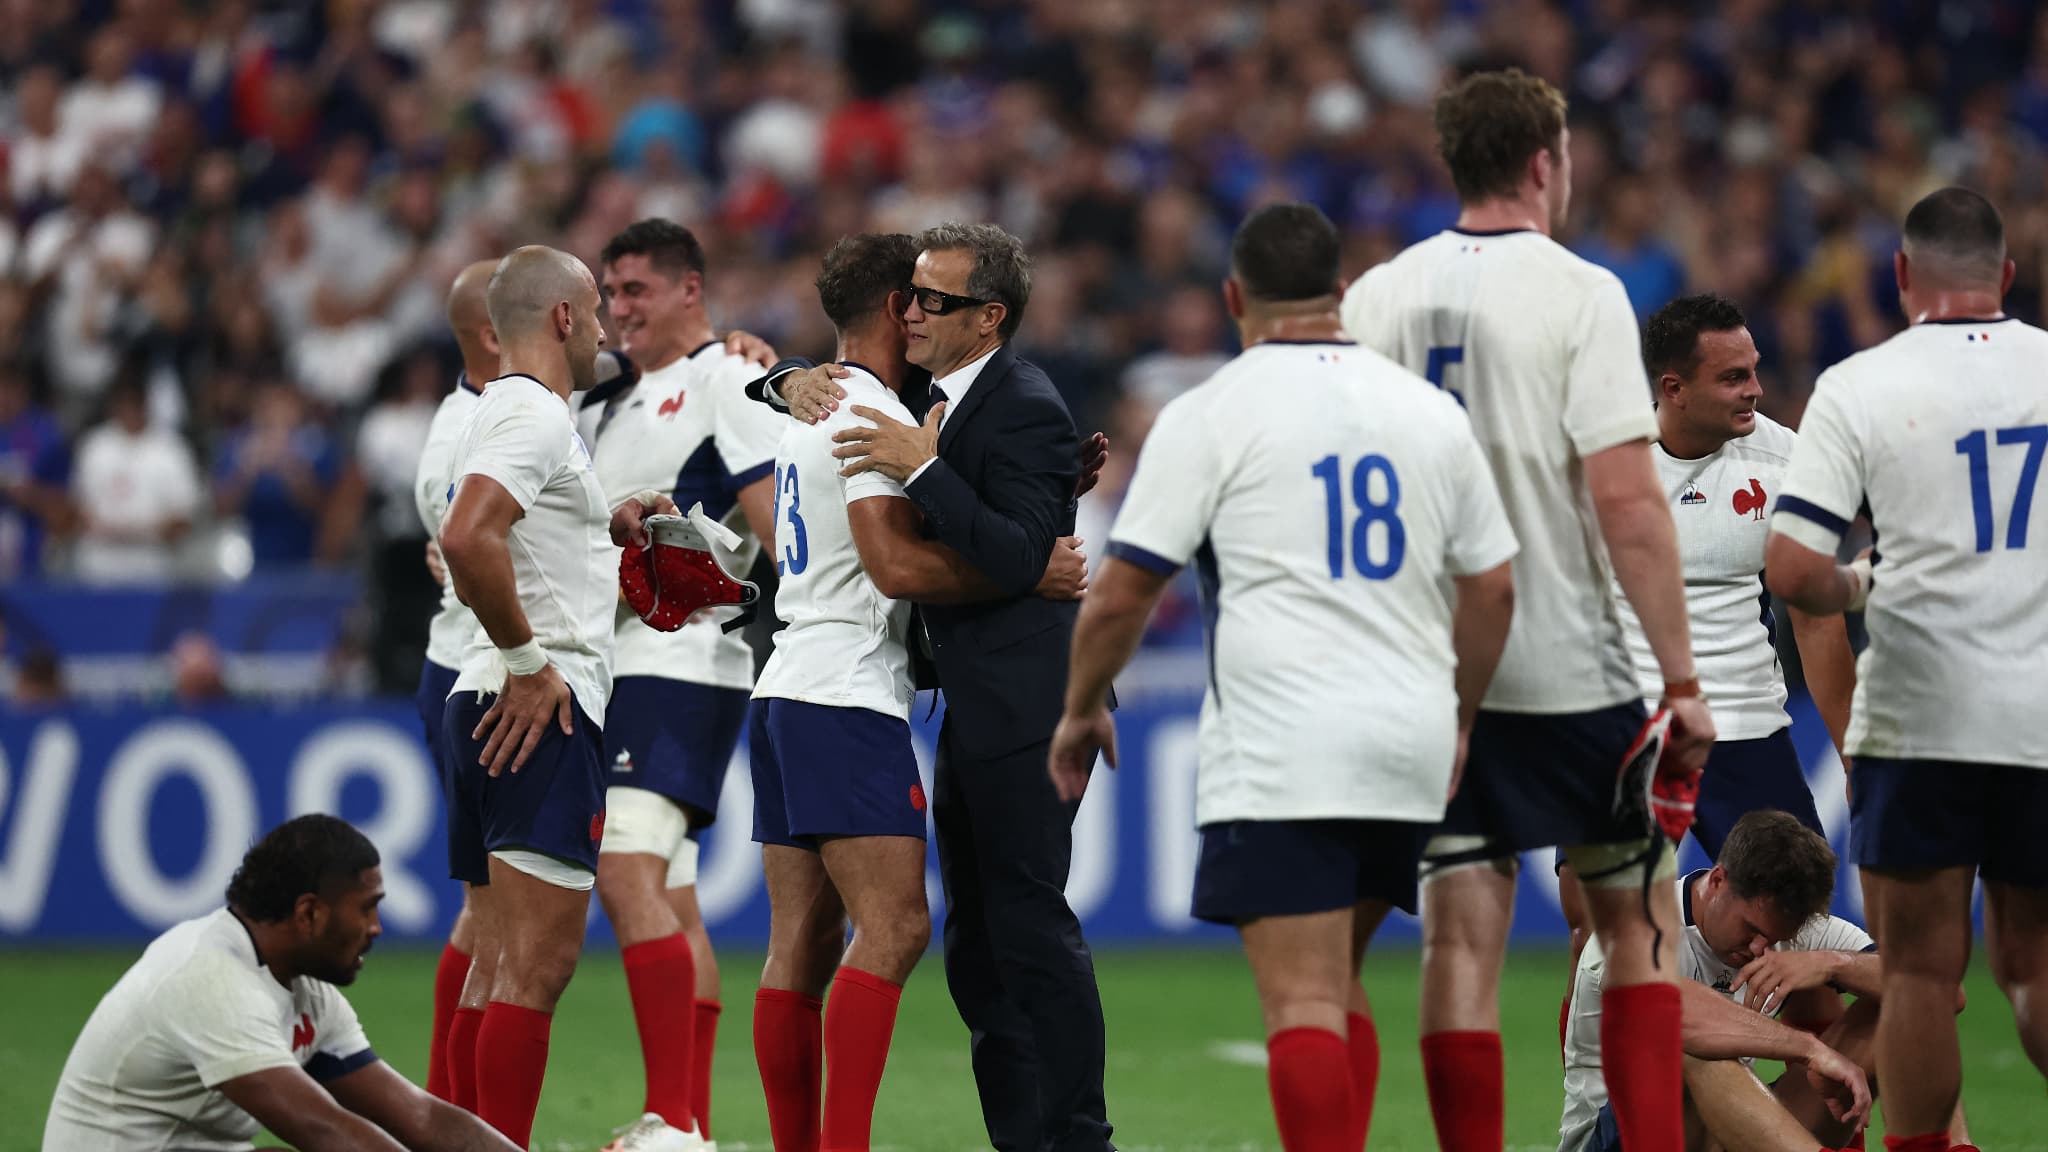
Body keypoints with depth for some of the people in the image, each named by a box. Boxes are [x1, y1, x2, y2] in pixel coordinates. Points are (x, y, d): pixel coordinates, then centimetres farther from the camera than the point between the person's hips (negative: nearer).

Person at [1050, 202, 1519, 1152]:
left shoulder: (1210, 415, -3)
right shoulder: (1430, 411, 11)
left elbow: (1122, 591, -3)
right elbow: (1492, 588, 16)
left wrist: (1081, 712, 12)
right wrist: (1457, 725, 29)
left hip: (1279, 755, -5)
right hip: (1410, 750, 5)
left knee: (1303, 997, -8)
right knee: (1337, 981, 18)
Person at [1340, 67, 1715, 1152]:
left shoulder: (1377, 296, 5)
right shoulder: (1579, 293, -8)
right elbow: (1625, 496, -14)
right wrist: (1681, 679, -11)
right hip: (1567, 665, -4)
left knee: (1461, 937, 4)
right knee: (1641, 919, 8)